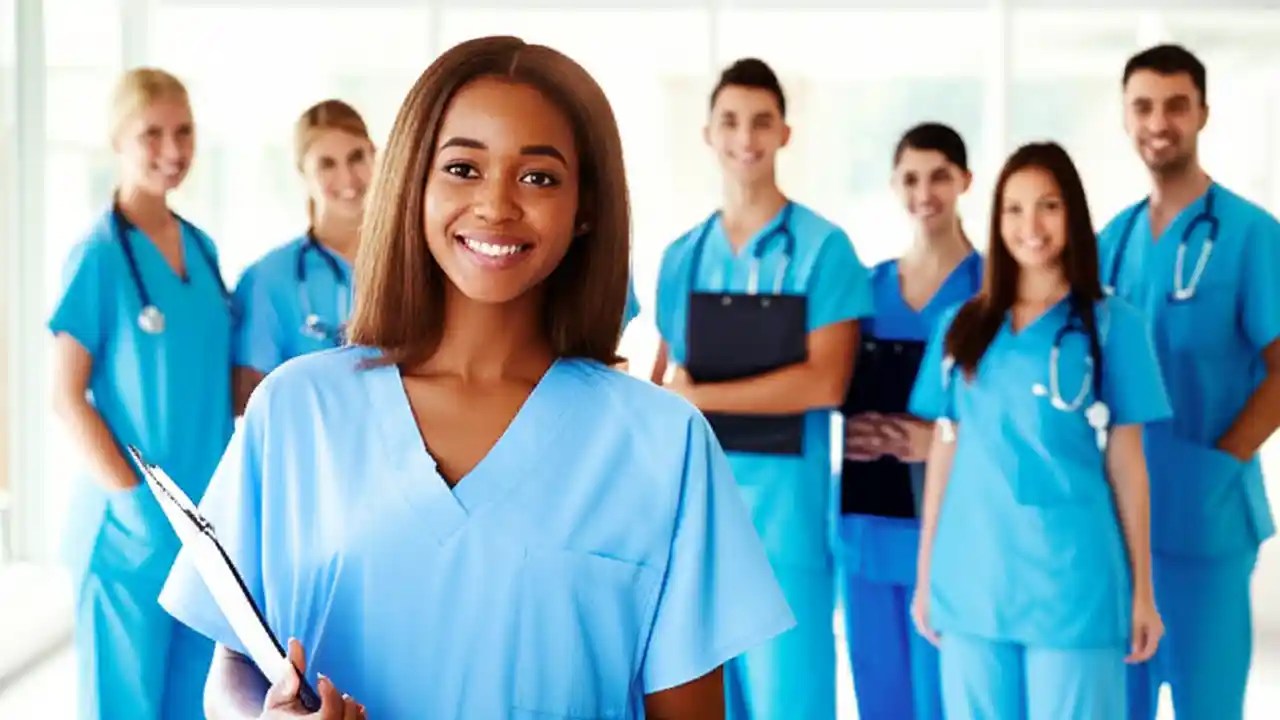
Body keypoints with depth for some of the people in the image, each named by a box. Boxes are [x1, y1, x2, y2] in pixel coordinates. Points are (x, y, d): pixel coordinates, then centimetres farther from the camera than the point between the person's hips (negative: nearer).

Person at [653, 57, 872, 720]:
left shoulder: (823, 249, -3)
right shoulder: (682, 257, 10)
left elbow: (823, 382, -12)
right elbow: (664, 383, 13)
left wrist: (699, 398, -11)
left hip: (784, 509, -4)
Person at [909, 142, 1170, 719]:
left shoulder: (1111, 324, 2)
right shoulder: (961, 326, 10)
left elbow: (1125, 461, 2)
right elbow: (944, 452, 11)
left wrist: (1141, 589, 1)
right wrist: (925, 575, 10)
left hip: (1070, 579, -3)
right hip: (971, 579, 3)